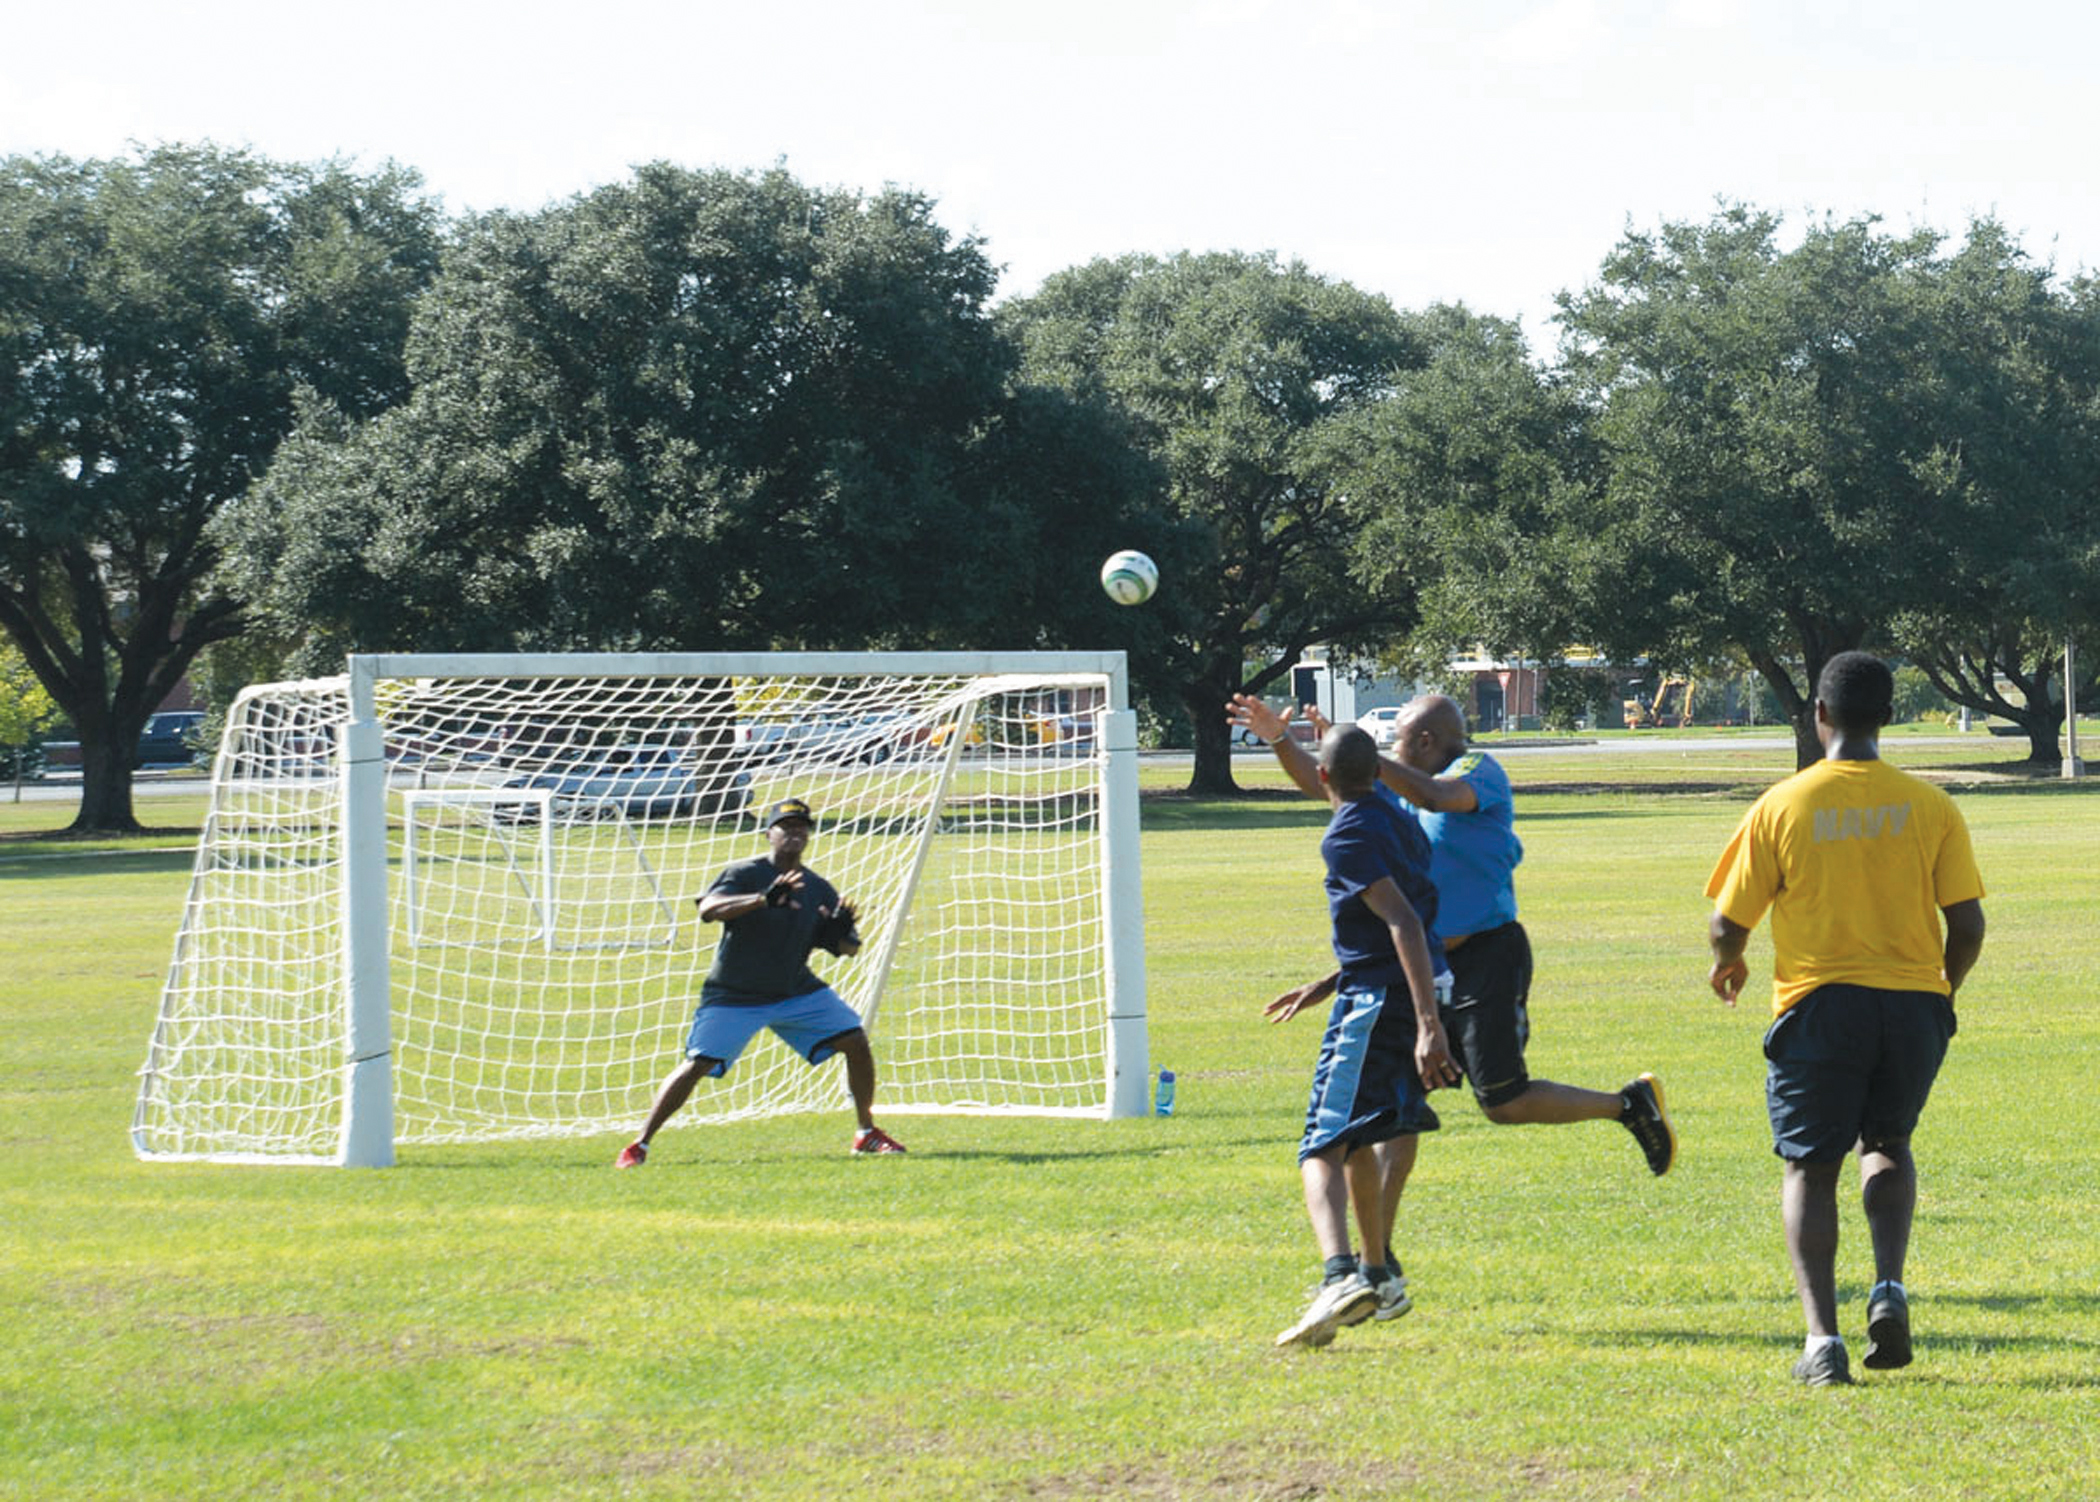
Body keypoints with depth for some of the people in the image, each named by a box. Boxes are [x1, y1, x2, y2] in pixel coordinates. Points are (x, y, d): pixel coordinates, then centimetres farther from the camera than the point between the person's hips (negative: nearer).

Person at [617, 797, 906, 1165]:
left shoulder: (819, 889, 3)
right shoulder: (745, 874, -11)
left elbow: (847, 948, 7)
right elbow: (708, 909, -29)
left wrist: (845, 932, -19)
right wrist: (763, 898, -41)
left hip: (797, 993, 5)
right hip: (733, 996, -5)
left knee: (856, 1041, -4)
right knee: (698, 1064, -14)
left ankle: (867, 1134, 12)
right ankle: (639, 1145, -5)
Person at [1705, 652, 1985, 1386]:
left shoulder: (1780, 807, -5)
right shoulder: (1930, 807, 0)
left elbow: (1728, 923, -3)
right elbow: (1967, 925, -2)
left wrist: (1727, 963, 21)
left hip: (1818, 1003, -2)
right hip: (1912, 1003, 2)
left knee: (1810, 1166, 7)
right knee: (1887, 1145, 22)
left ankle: (1822, 1337, -7)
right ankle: (1889, 1288, 0)